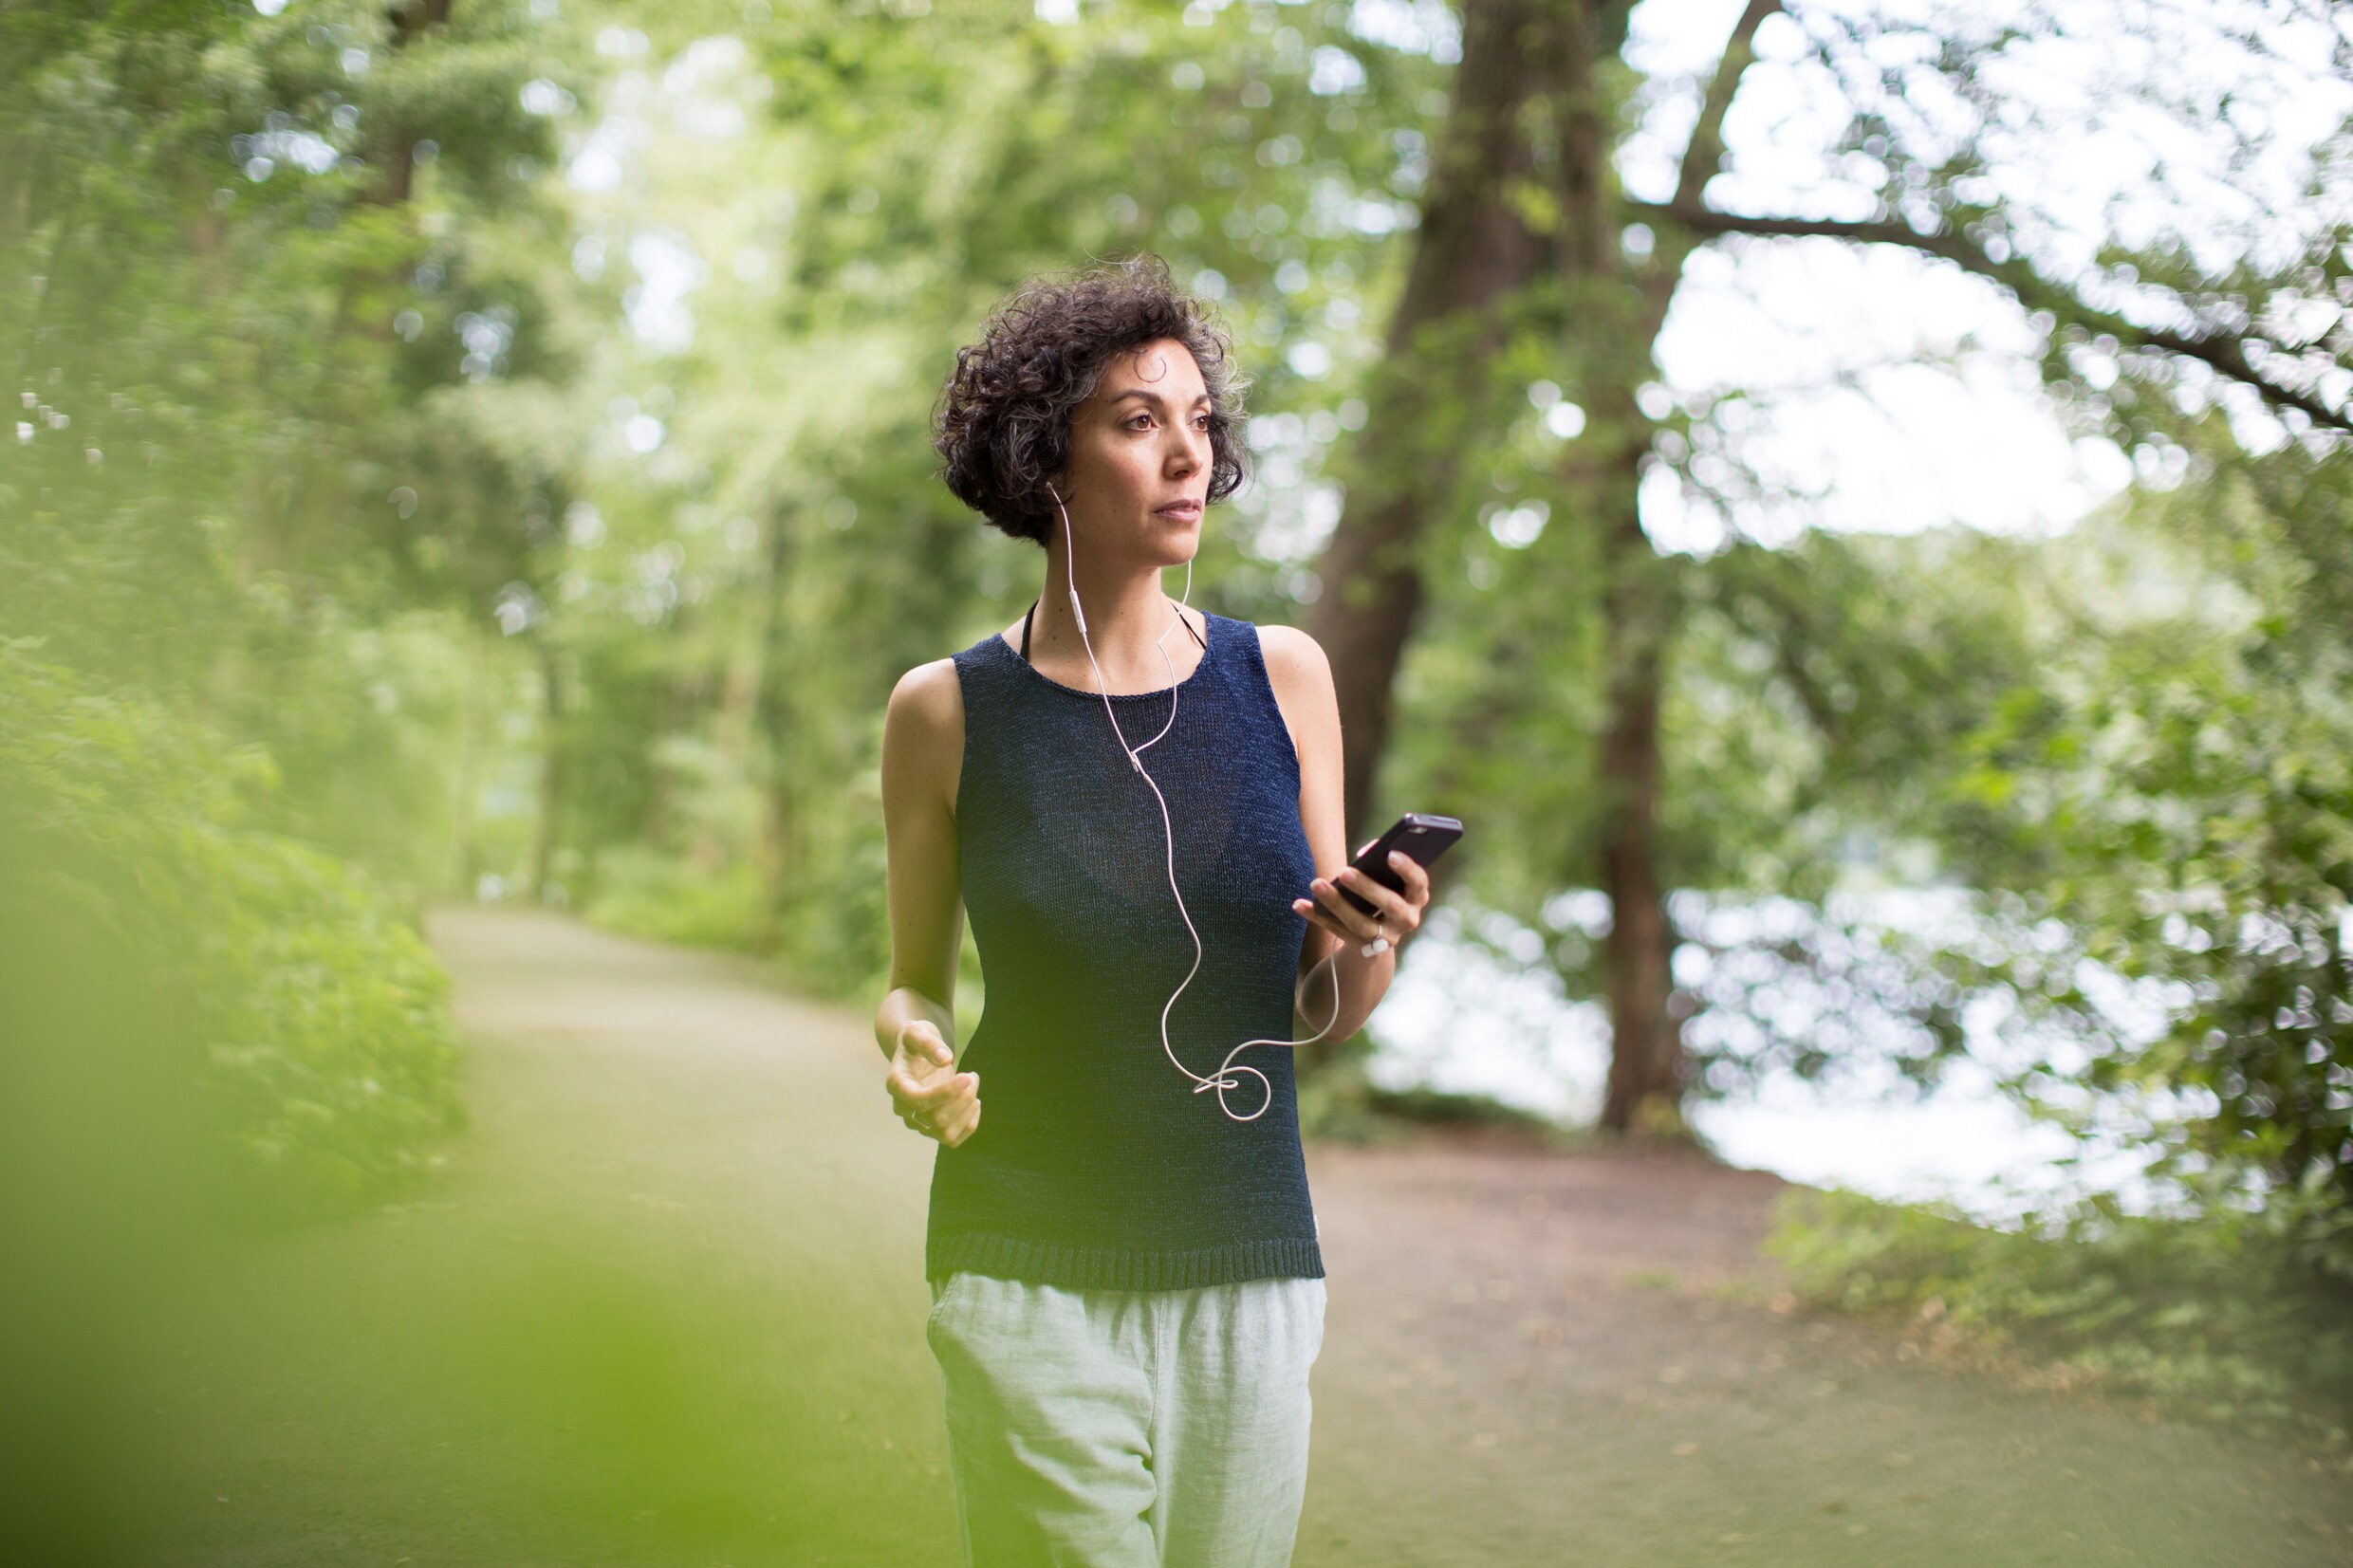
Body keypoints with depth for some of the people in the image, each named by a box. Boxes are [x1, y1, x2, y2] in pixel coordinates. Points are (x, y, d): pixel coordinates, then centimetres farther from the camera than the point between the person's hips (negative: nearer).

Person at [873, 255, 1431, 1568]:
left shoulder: (1282, 677, 3)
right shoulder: (949, 711, -2)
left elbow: (1322, 1015, 7)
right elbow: (917, 981, 10)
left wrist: (1378, 942, -14)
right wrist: (915, 1049, -12)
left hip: (1251, 1274, 2)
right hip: (1034, 1277, -2)